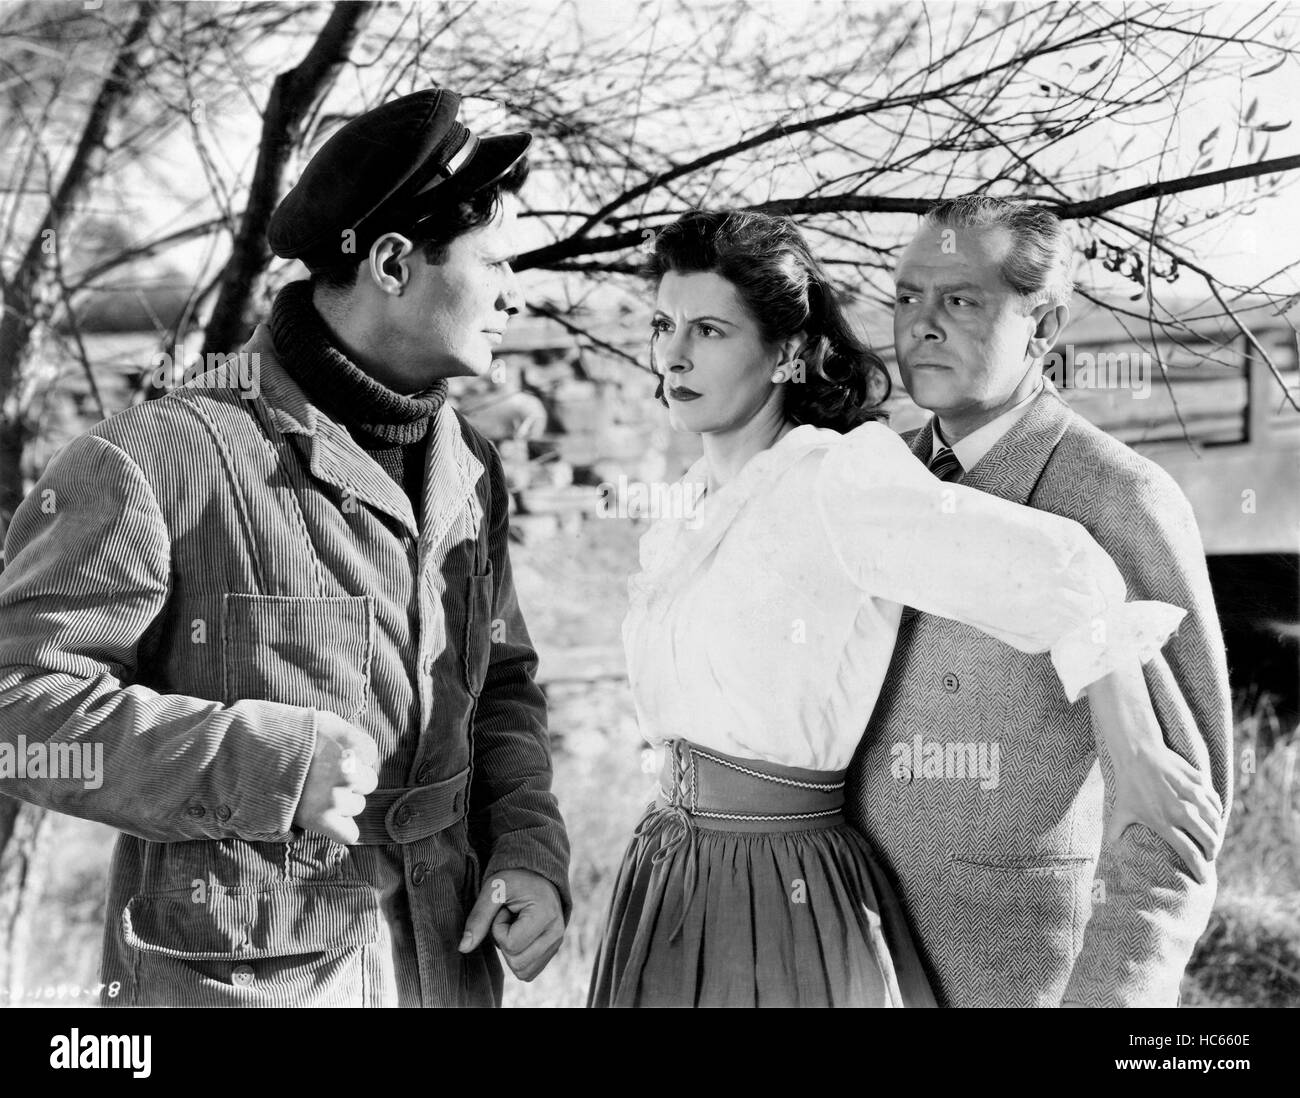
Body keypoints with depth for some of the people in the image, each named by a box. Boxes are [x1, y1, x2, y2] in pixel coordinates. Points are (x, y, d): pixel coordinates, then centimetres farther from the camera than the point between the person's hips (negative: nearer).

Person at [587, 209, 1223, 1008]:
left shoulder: (834, 480, -16)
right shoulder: (696, 504, 8)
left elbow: (1065, 574, -19)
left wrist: (1141, 759, -13)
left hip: (782, 904, -7)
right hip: (667, 885, 7)